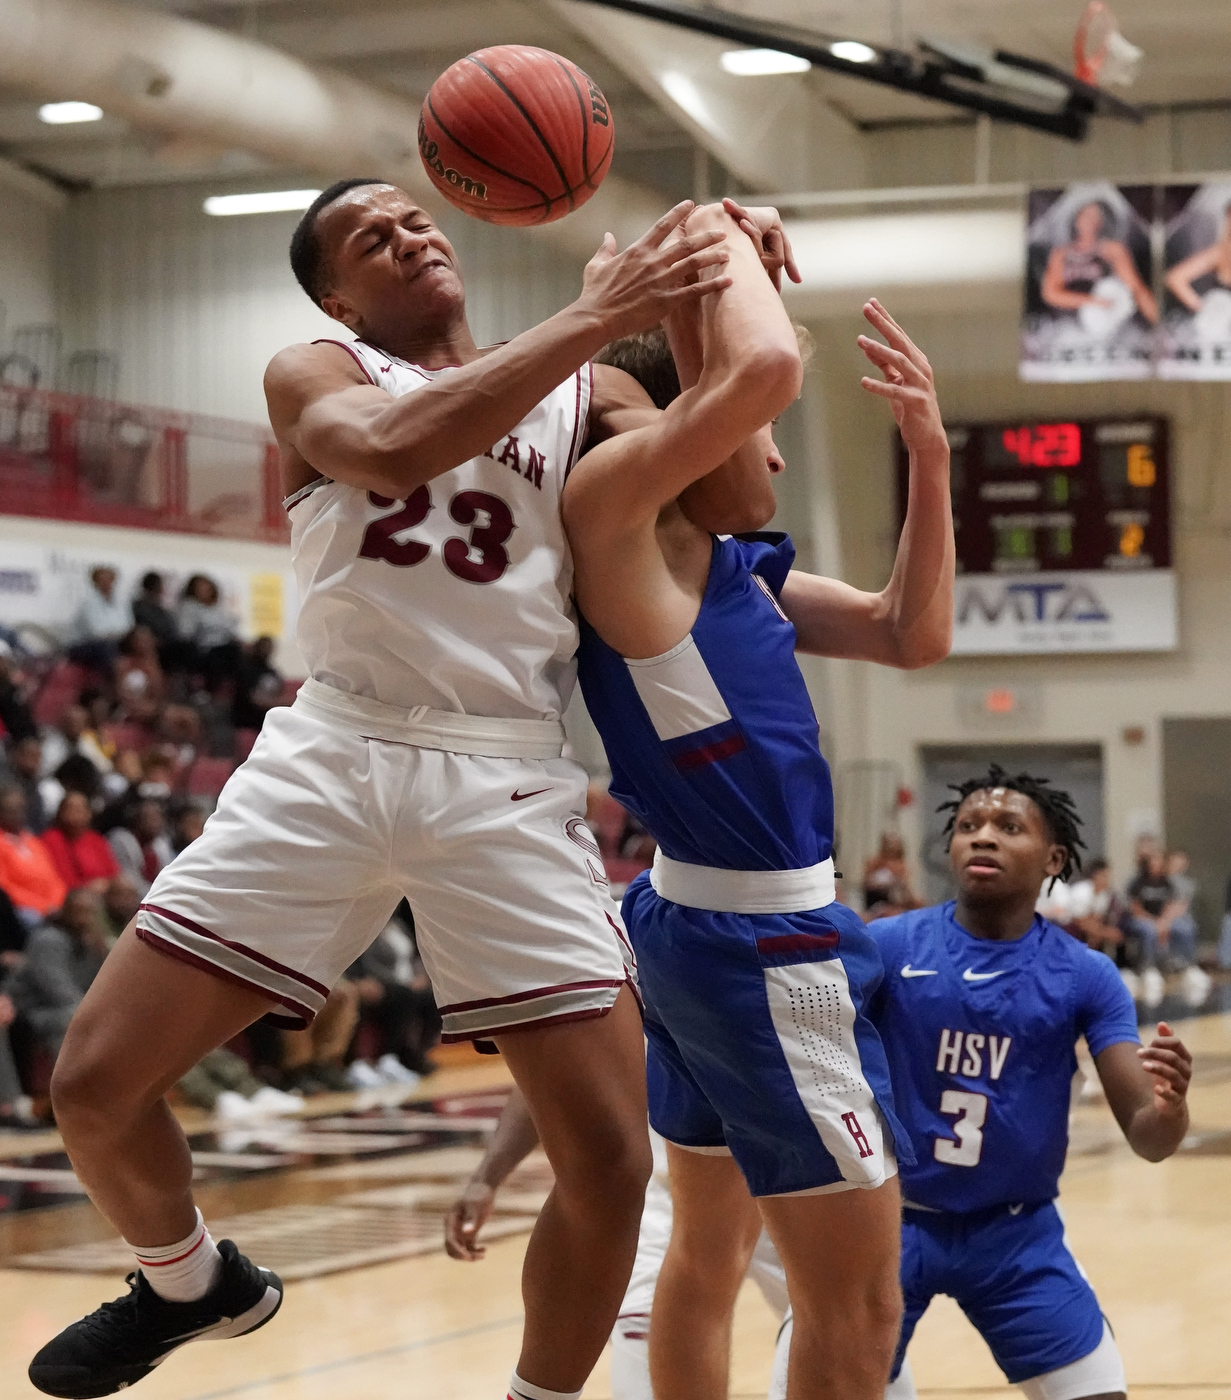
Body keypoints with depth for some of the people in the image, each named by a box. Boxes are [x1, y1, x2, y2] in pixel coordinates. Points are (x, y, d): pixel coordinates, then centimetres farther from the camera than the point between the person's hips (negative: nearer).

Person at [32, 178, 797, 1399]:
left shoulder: (586, 396, 13)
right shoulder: (314, 376, 7)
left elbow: (735, 504, 0)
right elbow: (393, 447, -17)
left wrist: (724, 317, -8)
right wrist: (595, 319, -21)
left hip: (505, 782, 1)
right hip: (331, 755, 0)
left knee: (610, 1157, -8)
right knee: (94, 1084, -5)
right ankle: (193, 1283, 27)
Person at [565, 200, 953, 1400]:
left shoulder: (732, 563, 13)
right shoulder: (610, 506, -14)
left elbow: (912, 636, 14)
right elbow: (763, 368, -30)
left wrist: (928, 454, 3)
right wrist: (721, 236, -12)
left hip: (707, 925, 11)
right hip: (761, 939, -11)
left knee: (710, 1250, 19)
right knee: (856, 1300, -5)